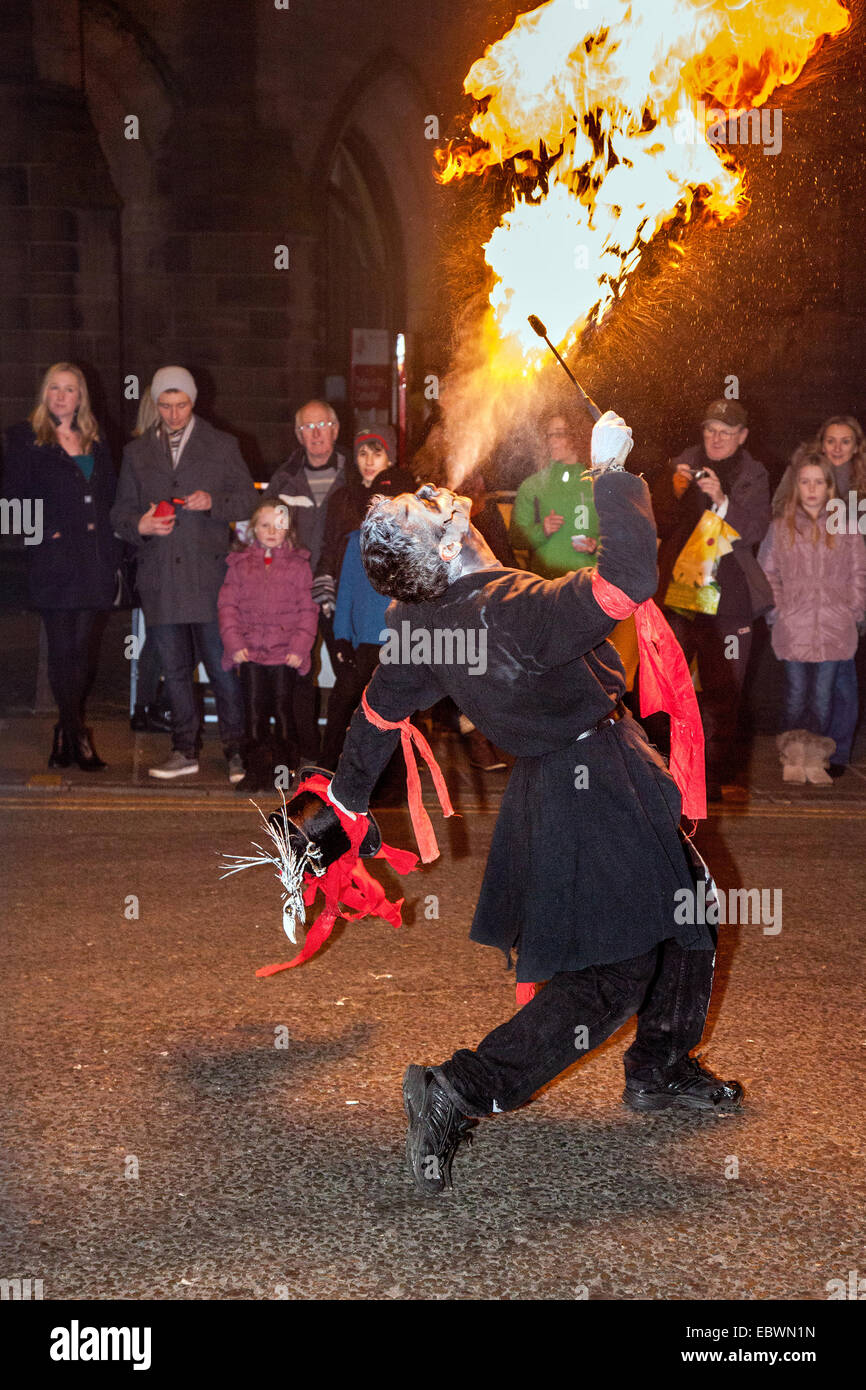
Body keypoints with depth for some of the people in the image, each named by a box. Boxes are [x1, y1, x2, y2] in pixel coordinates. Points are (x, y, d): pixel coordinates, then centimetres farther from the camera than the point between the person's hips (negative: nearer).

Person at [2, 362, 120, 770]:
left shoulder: (95, 442, 16)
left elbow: (110, 495, 17)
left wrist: (110, 545, 5)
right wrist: (44, 531, -11)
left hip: (94, 559, 4)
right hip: (54, 561, -4)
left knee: (81, 648, 5)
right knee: (63, 650, -3)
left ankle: (64, 735, 16)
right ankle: (78, 740, 3)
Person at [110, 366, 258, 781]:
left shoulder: (222, 446, 8)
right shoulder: (136, 453, 15)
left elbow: (247, 499, 6)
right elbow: (120, 512, 14)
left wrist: (213, 502, -14)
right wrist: (139, 524, -9)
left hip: (208, 575, -3)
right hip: (160, 579, 3)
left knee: (221, 666, -5)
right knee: (174, 669, 8)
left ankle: (235, 750, 5)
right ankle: (185, 751, 17)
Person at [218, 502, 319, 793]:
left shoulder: (298, 564, 3)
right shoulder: (240, 564, 7)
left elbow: (308, 609, 2)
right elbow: (227, 605, 5)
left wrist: (299, 648, -8)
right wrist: (234, 644, -6)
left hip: (285, 653, -1)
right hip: (250, 652, 1)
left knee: (284, 710, 3)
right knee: (254, 712, 4)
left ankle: (285, 768, 13)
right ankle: (256, 771, 10)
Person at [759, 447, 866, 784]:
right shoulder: (781, 527, 4)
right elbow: (767, 573, 7)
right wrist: (776, 610, -1)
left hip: (834, 628, 1)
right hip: (793, 627, 0)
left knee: (823, 697, 4)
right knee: (796, 695, 2)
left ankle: (815, 759, 12)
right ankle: (792, 757, 10)